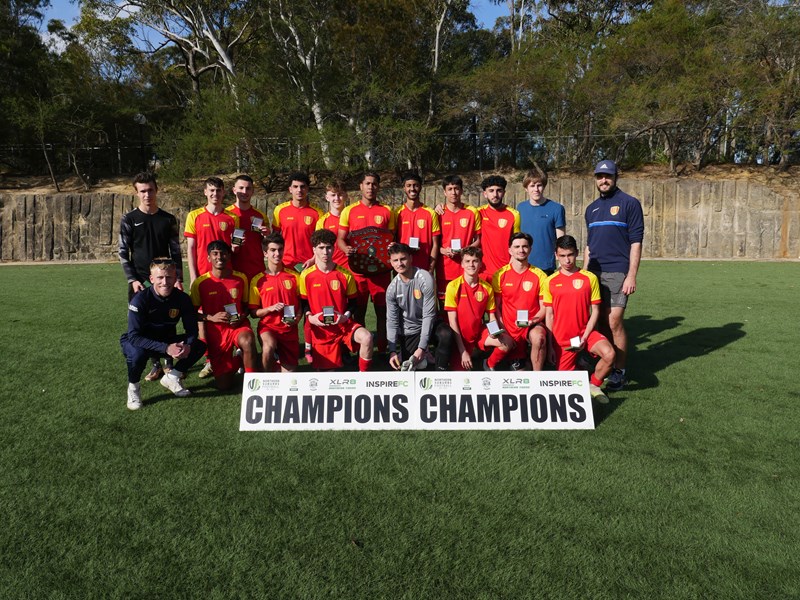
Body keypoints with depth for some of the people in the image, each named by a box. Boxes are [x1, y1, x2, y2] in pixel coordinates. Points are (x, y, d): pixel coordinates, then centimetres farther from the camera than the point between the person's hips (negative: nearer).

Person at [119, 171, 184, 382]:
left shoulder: (168, 219, 6)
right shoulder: (129, 220, 2)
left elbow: (176, 252, 6)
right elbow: (123, 252, 1)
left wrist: (178, 279, -3)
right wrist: (132, 280, -9)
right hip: (140, 281, 0)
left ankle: (170, 363, 14)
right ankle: (155, 365, 12)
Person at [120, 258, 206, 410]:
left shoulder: (182, 299, -14)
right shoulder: (140, 299, -26)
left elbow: (192, 329, -9)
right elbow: (134, 336, -30)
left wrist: (188, 346, -33)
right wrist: (166, 348, -42)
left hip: (168, 341, 4)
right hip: (136, 342, -4)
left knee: (200, 346, -15)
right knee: (138, 354, -38)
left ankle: (171, 378, 7)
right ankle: (133, 387, -5)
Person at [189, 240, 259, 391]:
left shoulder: (241, 278, -1)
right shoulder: (200, 283, -6)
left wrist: (242, 316, -9)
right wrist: (211, 317, -15)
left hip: (238, 325, 0)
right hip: (215, 330, 0)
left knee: (248, 341, -40)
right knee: (224, 385, -3)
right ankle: (231, 361, 31)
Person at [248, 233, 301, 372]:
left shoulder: (294, 276, 2)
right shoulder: (258, 280, -2)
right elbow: (253, 312, 1)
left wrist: (297, 318, -9)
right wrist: (271, 308, -16)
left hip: (289, 328, 2)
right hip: (268, 326, -2)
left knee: (289, 371, -2)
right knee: (268, 348, -36)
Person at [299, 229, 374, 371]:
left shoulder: (345, 274, -2)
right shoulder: (306, 275, -3)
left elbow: (352, 301, 7)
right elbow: (303, 302, 6)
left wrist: (346, 316, -12)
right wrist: (310, 317, -12)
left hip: (344, 324, 0)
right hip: (320, 329, 0)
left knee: (367, 337, -30)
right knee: (326, 368, -5)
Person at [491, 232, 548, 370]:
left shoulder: (539, 275, -4)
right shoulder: (500, 275, -2)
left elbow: (544, 308, -1)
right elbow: (496, 307, 3)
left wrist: (532, 321, -20)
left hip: (532, 326, -1)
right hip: (509, 328, 1)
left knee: (538, 337, -36)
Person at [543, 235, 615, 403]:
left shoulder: (589, 278, -4)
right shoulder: (550, 281, -1)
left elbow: (595, 311, -2)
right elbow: (549, 315, 2)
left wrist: (585, 337, -13)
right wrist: (550, 346, 0)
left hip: (585, 331, -1)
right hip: (561, 337, 1)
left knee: (609, 354, -28)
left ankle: (593, 385, 1)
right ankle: (576, 361, 36)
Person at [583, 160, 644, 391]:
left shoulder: (629, 203, -1)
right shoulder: (592, 208, 17)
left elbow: (636, 242, -6)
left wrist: (631, 276, -13)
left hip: (617, 273, -5)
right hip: (594, 272, 6)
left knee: (614, 322, -9)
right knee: (601, 321, 8)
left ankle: (619, 372, 1)